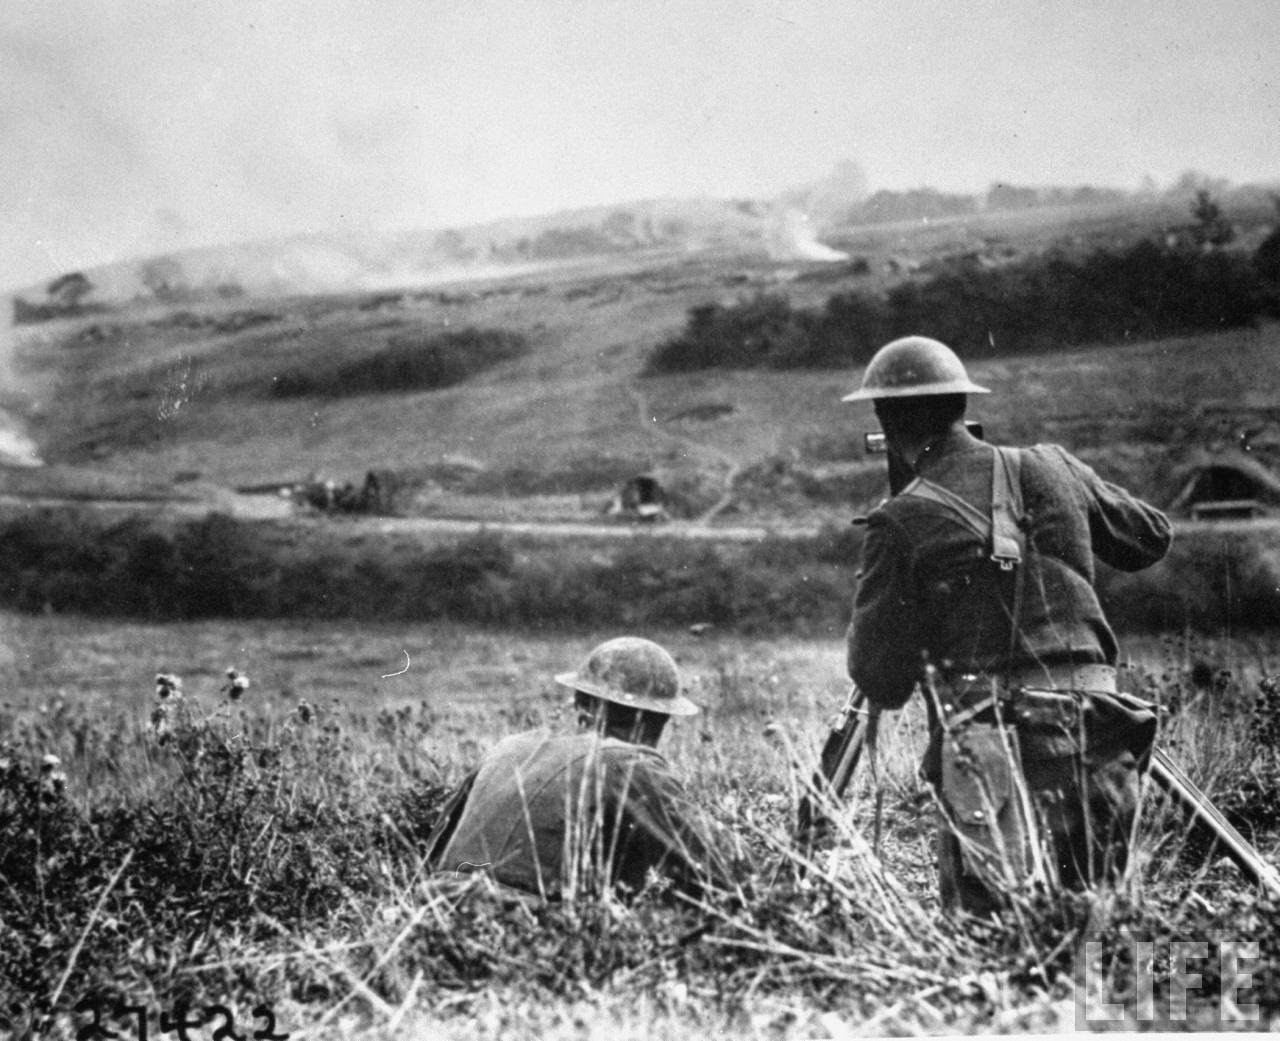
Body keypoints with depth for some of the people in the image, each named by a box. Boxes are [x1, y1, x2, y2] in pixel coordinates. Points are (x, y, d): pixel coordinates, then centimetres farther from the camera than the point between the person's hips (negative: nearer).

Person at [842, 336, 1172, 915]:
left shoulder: (903, 523, -4)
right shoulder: (1053, 471, 9)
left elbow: (879, 681, -3)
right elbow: (1153, 538, 26)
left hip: (991, 746, -4)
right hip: (1093, 739, 4)